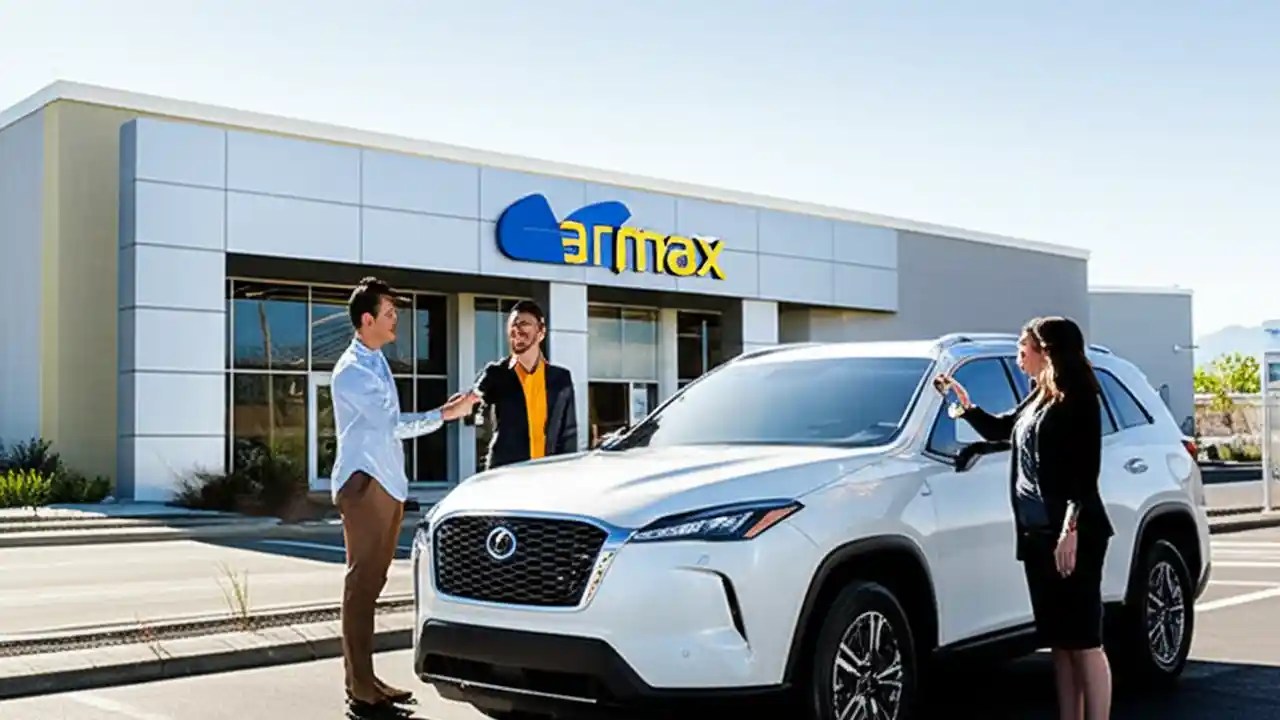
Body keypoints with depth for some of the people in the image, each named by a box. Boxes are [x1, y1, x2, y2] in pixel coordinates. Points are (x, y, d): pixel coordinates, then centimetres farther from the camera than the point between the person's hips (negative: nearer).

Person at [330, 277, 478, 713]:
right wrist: (445, 415, -12)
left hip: (387, 486, 9)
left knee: (371, 583, 11)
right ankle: (360, 689, -4)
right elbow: (393, 425, -18)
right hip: (364, 485, -9)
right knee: (362, 584, -7)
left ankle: (365, 680, 17)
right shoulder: (352, 371, -13)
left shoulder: (377, 363, 15)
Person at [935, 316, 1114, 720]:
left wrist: (1071, 529, -22)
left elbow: (1086, 471, -15)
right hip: (1037, 534, 9)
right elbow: (999, 429, 34)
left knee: (1084, 643, -6)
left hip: (1071, 535, -8)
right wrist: (964, 405, 19)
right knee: (1060, 643, 10)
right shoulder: (1037, 399, 17)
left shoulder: (1076, 400, -8)